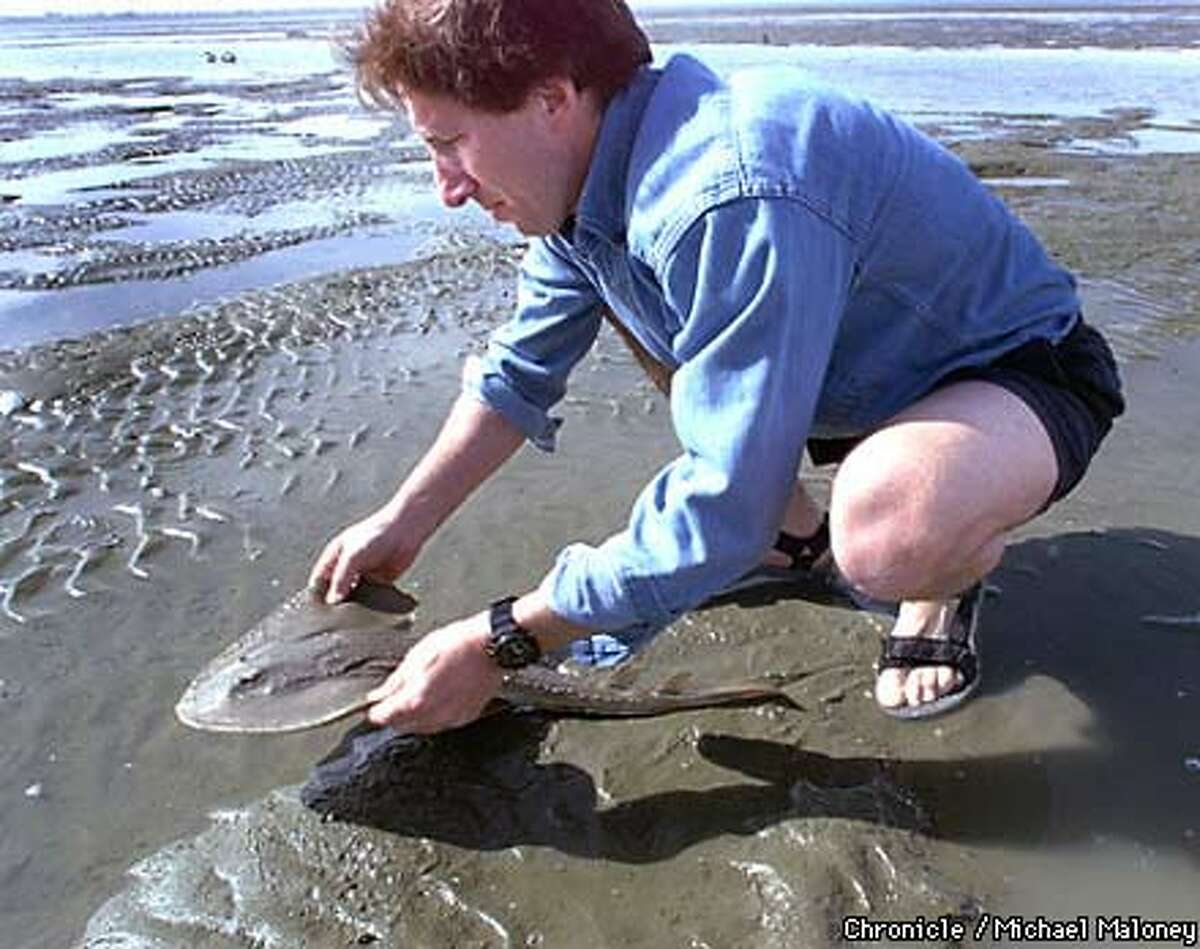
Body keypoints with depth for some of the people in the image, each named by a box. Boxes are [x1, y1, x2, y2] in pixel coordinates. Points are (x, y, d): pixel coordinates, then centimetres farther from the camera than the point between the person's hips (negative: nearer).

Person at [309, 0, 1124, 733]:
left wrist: (497, 646, -26)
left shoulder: (734, 200, -37)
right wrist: (404, 523, 4)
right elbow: (519, 373, 7)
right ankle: (798, 547, 12)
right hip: (860, 372, 9)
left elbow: (725, 508, -34)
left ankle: (948, 573, -1)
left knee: (884, 529, -42)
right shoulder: (592, 166, -7)